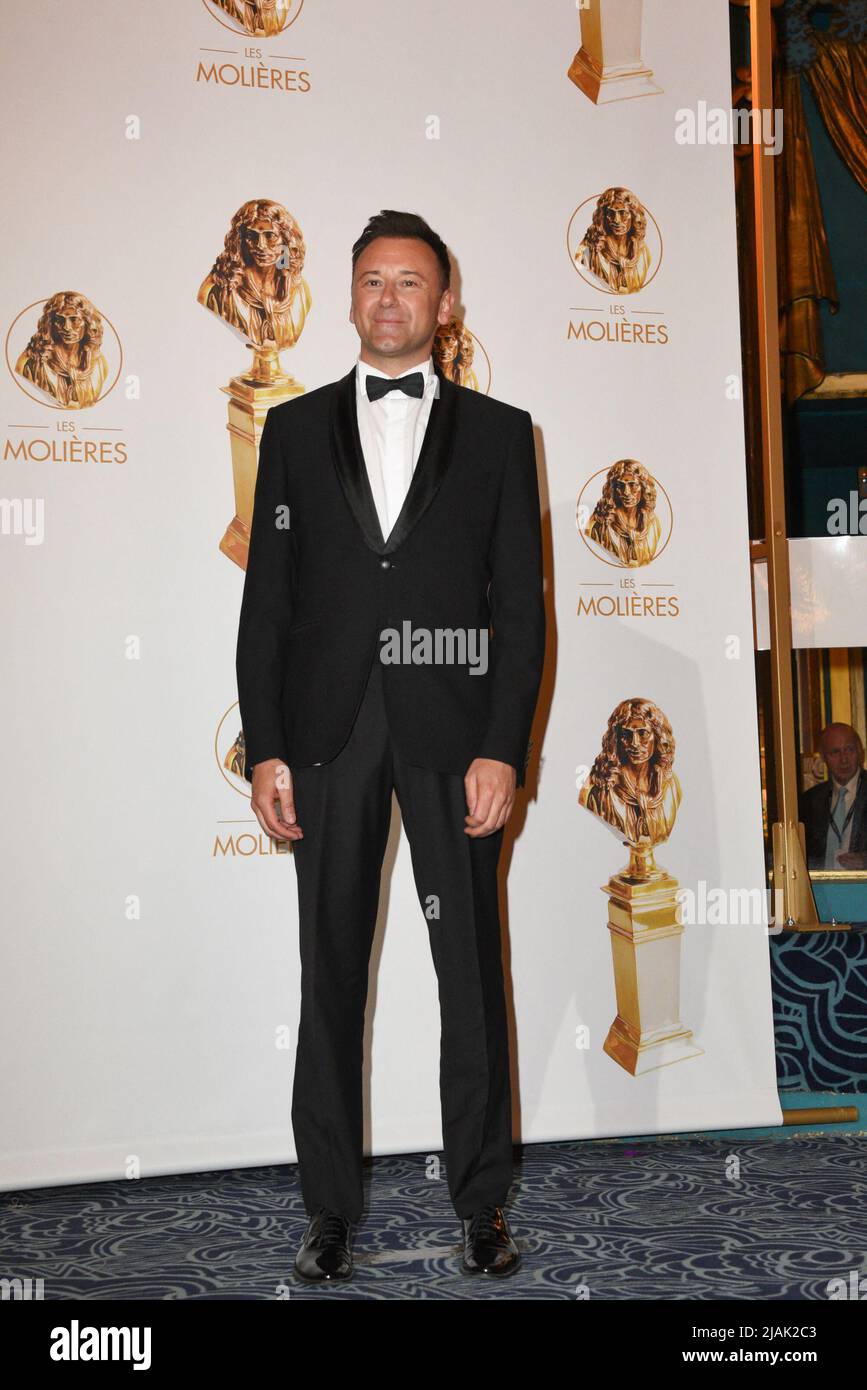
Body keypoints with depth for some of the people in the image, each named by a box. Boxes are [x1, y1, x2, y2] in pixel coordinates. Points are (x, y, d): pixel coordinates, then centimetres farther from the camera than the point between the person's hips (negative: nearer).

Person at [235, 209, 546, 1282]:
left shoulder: (497, 432, 9)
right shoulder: (295, 428, 13)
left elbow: (520, 603, 3)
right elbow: (266, 598, 8)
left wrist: (503, 747, -7)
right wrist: (265, 748, -1)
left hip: (453, 730, -1)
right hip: (328, 731, 1)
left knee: (473, 968, 4)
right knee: (331, 971, 6)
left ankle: (481, 1202, 19)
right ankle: (330, 1205, 19)